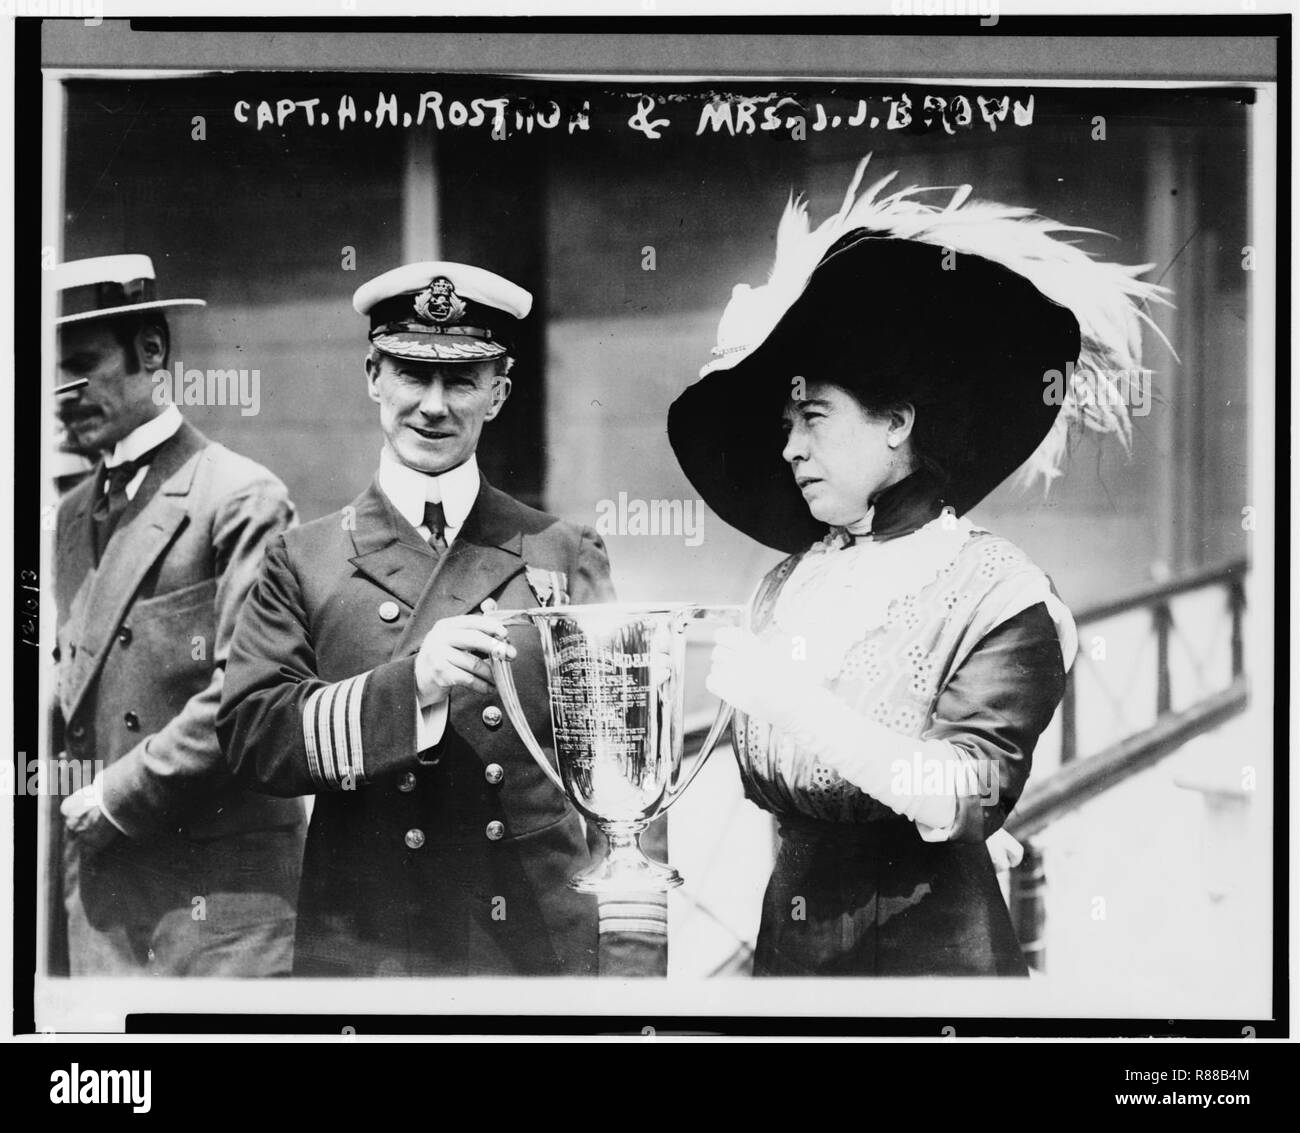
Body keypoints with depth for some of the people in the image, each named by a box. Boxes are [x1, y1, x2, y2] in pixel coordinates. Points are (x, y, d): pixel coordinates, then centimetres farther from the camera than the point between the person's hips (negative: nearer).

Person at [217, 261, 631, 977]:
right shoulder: (302, 563, 3)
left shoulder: (566, 555, 7)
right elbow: (248, 736, -7)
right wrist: (410, 684, -21)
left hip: (543, 943, 1)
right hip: (363, 950, -1)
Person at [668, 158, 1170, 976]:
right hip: (786, 934, 5)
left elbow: (961, 801, -20)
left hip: (925, 947, -5)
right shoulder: (792, 581, 6)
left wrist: (802, 705, -27)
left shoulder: (997, 594, -10)